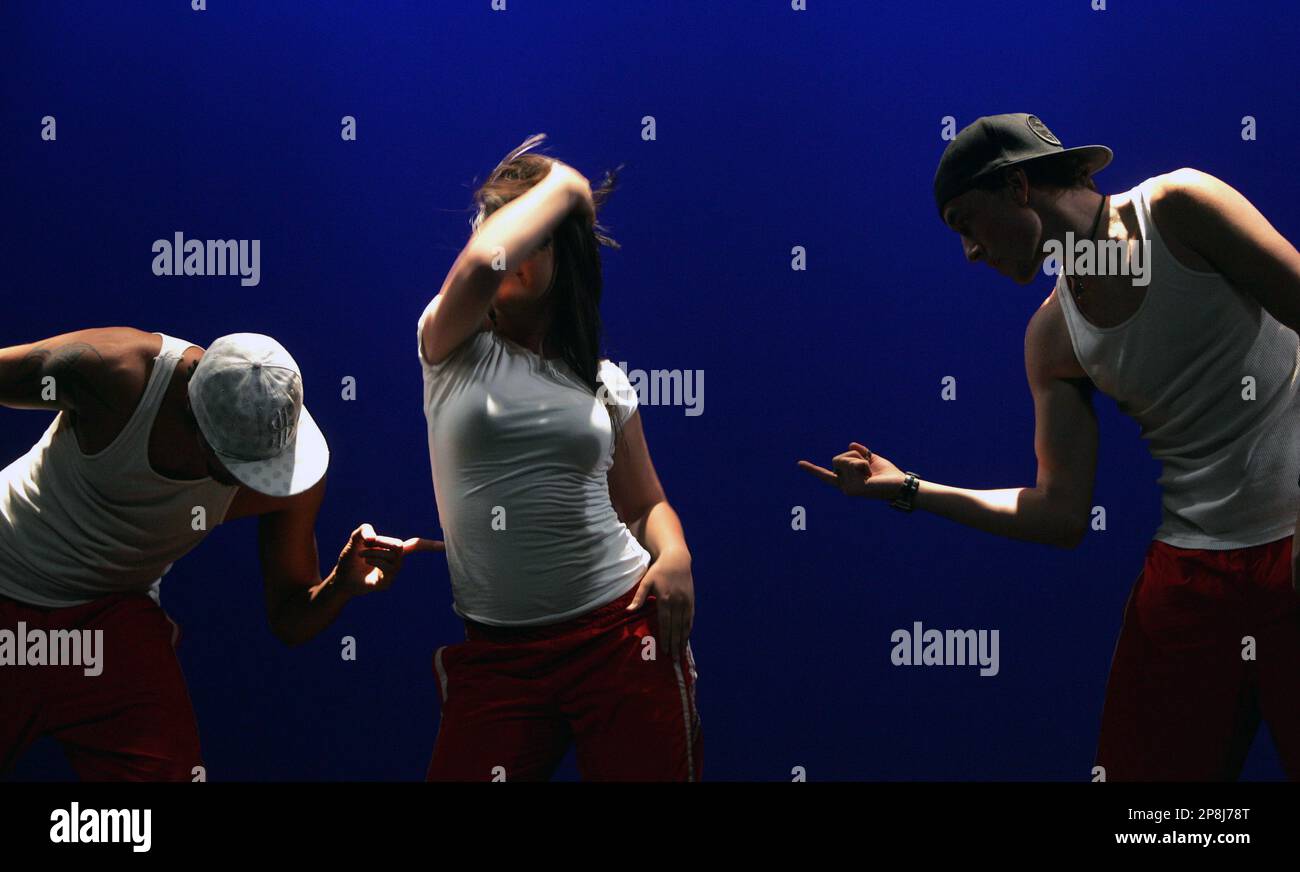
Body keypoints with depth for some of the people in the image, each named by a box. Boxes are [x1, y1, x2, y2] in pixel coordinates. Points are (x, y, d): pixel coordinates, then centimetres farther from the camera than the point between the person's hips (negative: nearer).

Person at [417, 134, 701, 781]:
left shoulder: (604, 382, 10)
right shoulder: (452, 348, 1)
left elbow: (646, 503, 15)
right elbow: (481, 264, -21)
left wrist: (675, 556, -8)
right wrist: (560, 186, -6)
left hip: (622, 635, 2)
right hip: (495, 654, -1)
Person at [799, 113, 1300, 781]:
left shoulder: (1177, 207, -5)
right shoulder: (1052, 340, 9)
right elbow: (1062, 514, 9)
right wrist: (907, 489, 7)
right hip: (1190, 572, 5)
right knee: (1146, 769, 3)